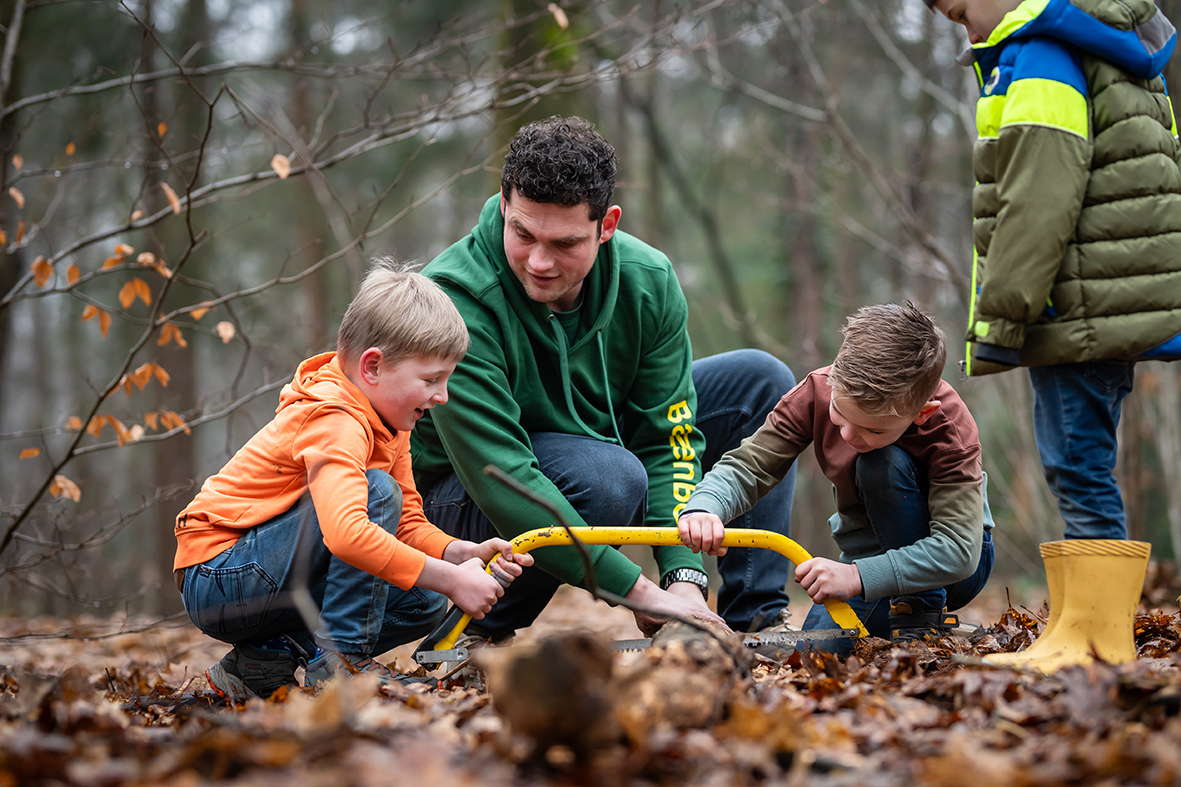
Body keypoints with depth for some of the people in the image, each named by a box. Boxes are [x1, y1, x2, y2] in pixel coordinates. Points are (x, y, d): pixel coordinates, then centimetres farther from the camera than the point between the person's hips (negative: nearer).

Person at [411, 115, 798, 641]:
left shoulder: (649, 281, -14)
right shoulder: (454, 301, -32)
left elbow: (667, 438, -11)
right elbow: (499, 480, -36)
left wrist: (684, 577, -26)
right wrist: (641, 593, -37)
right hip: (463, 498, -6)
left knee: (760, 382, -3)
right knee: (612, 477, -37)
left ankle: (755, 622, -1)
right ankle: (481, 628, -13)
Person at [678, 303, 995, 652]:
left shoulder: (951, 427, -30)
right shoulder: (819, 391, -19)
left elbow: (959, 549, -36)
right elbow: (746, 467, -16)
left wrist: (857, 577, -46)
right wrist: (703, 508, -39)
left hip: (958, 564, -4)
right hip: (873, 556, 4)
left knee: (885, 463, -29)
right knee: (819, 647, -20)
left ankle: (923, 615, -16)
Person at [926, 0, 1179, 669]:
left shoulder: (1038, 59, -11)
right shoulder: (1106, 55, 21)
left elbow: (1036, 204, -18)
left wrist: (1001, 313, -15)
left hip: (1082, 312, -10)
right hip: (1112, 311, 10)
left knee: (1079, 468, -7)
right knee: (1082, 470, 13)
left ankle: (1097, 639, -5)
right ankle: (1098, 633, 17)